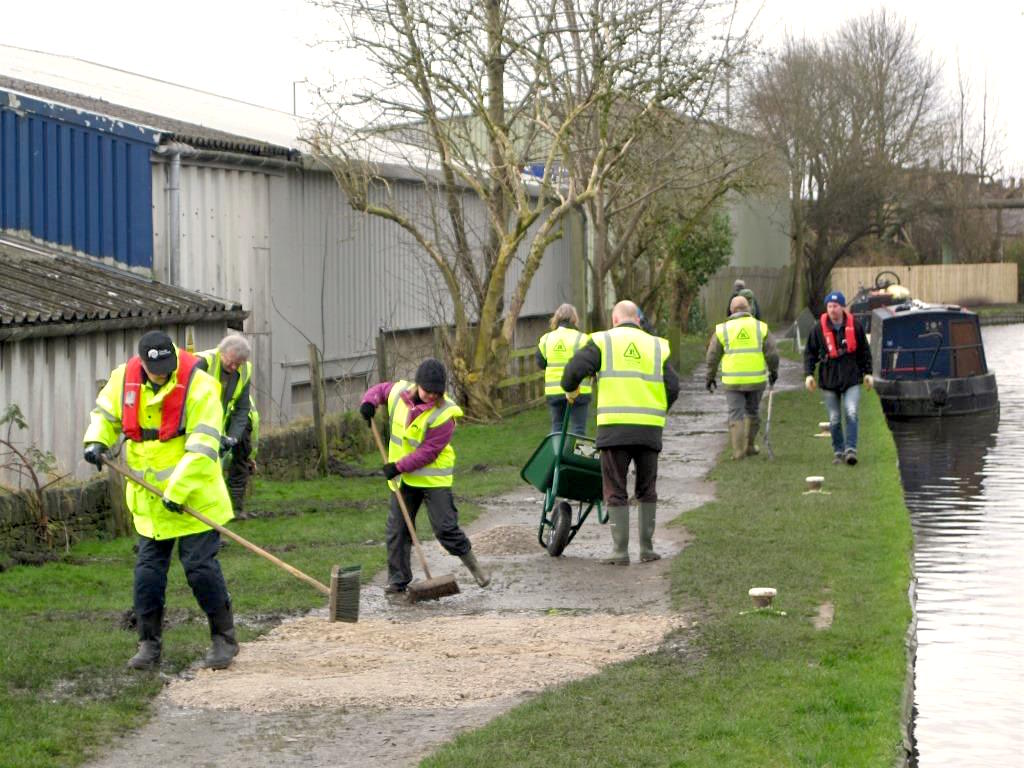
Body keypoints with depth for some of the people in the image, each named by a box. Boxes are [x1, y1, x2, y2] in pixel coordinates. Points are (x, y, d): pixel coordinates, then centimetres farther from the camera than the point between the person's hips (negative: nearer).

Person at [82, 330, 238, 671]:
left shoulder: (199, 387, -18)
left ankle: (224, 639, 9)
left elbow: (202, 448, -22)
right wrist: (96, 441, -5)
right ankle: (149, 644, 17)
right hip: (148, 499, 5)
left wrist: (178, 490, -26)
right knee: (148, 569, 7)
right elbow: (105, 414, 16)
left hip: (194, 497, -5)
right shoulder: (124, 379, -2)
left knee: (200, 566, -5)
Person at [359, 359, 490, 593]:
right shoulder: (399, 392, -3)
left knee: (445, 527, -7)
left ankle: (472, 564, 14)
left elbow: (428, 451, -21)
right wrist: (369, 402, -4)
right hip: (403, 477, 5)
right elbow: (380, 389, 19)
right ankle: (398, 579, 13)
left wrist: (399, 466, -22)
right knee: (397, 529, 4)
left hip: (434, 477, -5)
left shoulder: (443, 413, -19)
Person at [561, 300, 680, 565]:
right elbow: (673, 387, 6)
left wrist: (570, 389, 16)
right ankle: (647, 548, 13)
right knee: (647, 490, 15)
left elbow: (575, 369, -6)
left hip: (614, 427, -2)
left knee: (616, 491, 4)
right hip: (650, 429, 2)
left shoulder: (603, 341, 5)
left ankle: (620, 550, 0)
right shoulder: (656, 346, 13)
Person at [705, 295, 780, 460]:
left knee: (736, 415, 3)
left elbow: (712, 357, 2)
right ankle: (750, 446, 25)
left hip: (732, 381, -1)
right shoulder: (761, 327, 1)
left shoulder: (722, 329, 0)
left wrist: (710, 378, 13)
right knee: (752, 412, 18)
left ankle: (738, 451, -1)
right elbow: (772, 354, 0)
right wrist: (773, 371, 17)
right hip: (756, 379, 1)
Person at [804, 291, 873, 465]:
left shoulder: (855, 326, -1)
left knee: (851, 413, -16)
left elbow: (864, 351, 10)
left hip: (851, 379, -1)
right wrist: (808, 374, -7)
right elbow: (810, 353, 4)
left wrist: (867, 373, 9)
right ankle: (838, 451, 18)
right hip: (829, 380, 1)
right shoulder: (819, 328, -2)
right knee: (834, 419, 7)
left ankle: (850, 449, -13)